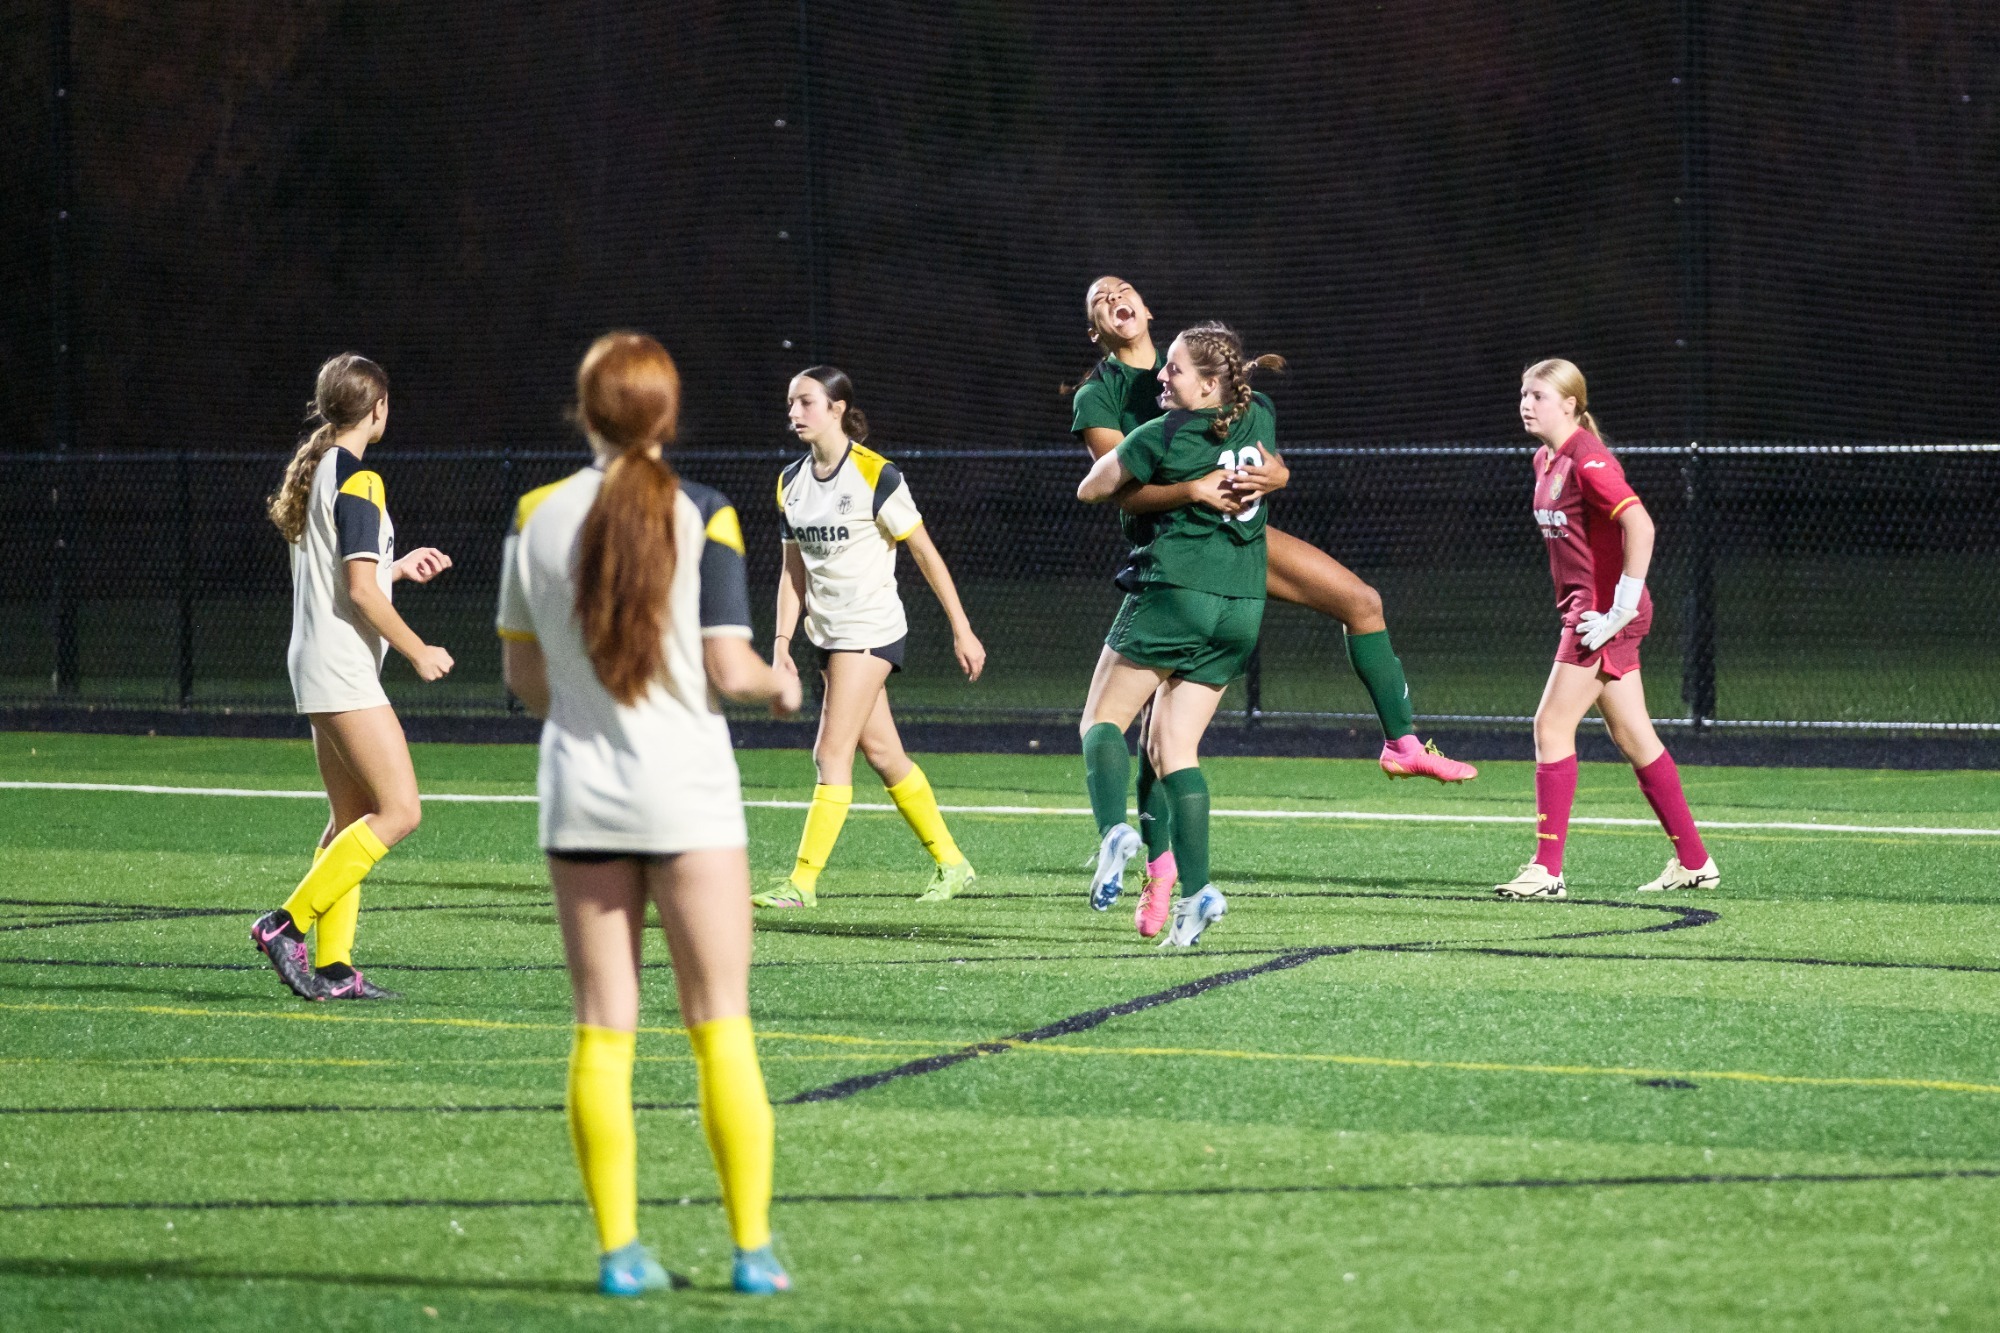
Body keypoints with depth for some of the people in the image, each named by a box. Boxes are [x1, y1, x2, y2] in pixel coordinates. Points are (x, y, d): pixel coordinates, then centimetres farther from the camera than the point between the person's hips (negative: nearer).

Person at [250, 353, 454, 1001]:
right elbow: (360, 590, -19)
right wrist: (419, 652, -10)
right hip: (344, 672, -10)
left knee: (352, 819, 9)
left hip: (320, 669, 10)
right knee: (400, 810, -11)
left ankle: (331, 965, 5)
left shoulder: (315, 472, 15)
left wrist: (399, 565, 29)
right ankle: (288, 923, -13)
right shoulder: (358, 480, -14)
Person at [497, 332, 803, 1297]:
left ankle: (619, 1248, 3)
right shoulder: (702, 518, -9)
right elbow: (728, 670, -11)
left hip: (580, 795, 3)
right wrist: (780, 685, 11)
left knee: (602, 1031, 5)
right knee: (720, 1028, 3)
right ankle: (753, 1246, 2)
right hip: (686, 793, -3)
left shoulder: (536, 517, 0)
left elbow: (523, 679, 6)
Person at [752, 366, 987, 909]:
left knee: (832, 752, -11)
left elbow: (926, 553, -8)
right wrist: (782, 640, 2)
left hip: (871, 629, -7)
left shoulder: (875, 475, -13)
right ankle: (949, 862, 23)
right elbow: (794, 569, 12)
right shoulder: (791, 482, 7)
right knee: (882, 753, 11)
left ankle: (803, 882, -11)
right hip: (828, 634, 7)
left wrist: (962, 630, -6)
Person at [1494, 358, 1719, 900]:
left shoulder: (1587, 460, -16)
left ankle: (1547, 869, -9)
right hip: (1586, 607, 10)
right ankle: (1694, 862, 18)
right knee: (1633, 738, 12)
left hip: (1606, 611, -10)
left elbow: (1639, 525, -26)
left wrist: (1619, 608, -26)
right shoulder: (1545, 461, 13)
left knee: (1552, 727, -10)